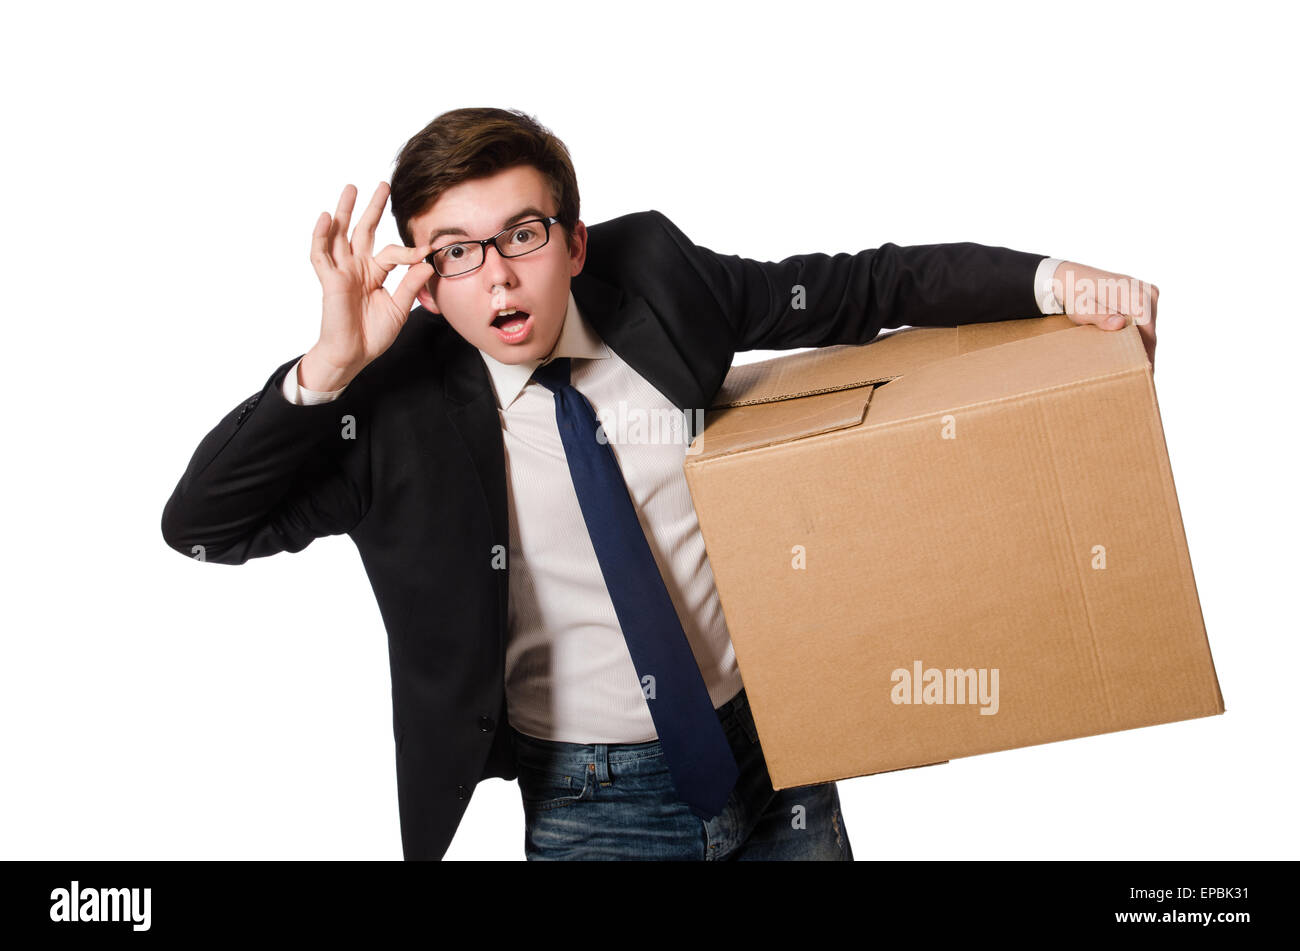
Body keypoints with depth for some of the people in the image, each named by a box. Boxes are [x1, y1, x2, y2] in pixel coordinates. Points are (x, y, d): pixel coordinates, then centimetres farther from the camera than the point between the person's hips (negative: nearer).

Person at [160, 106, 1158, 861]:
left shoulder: (654, 275, -7)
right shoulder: (397, 401, -12)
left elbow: (862, 287, -2)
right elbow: (202, 523, -12)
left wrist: (1050, 280, -14)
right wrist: (330, 366, -24)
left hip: (773, 759, 3)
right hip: (588, 813, -2)